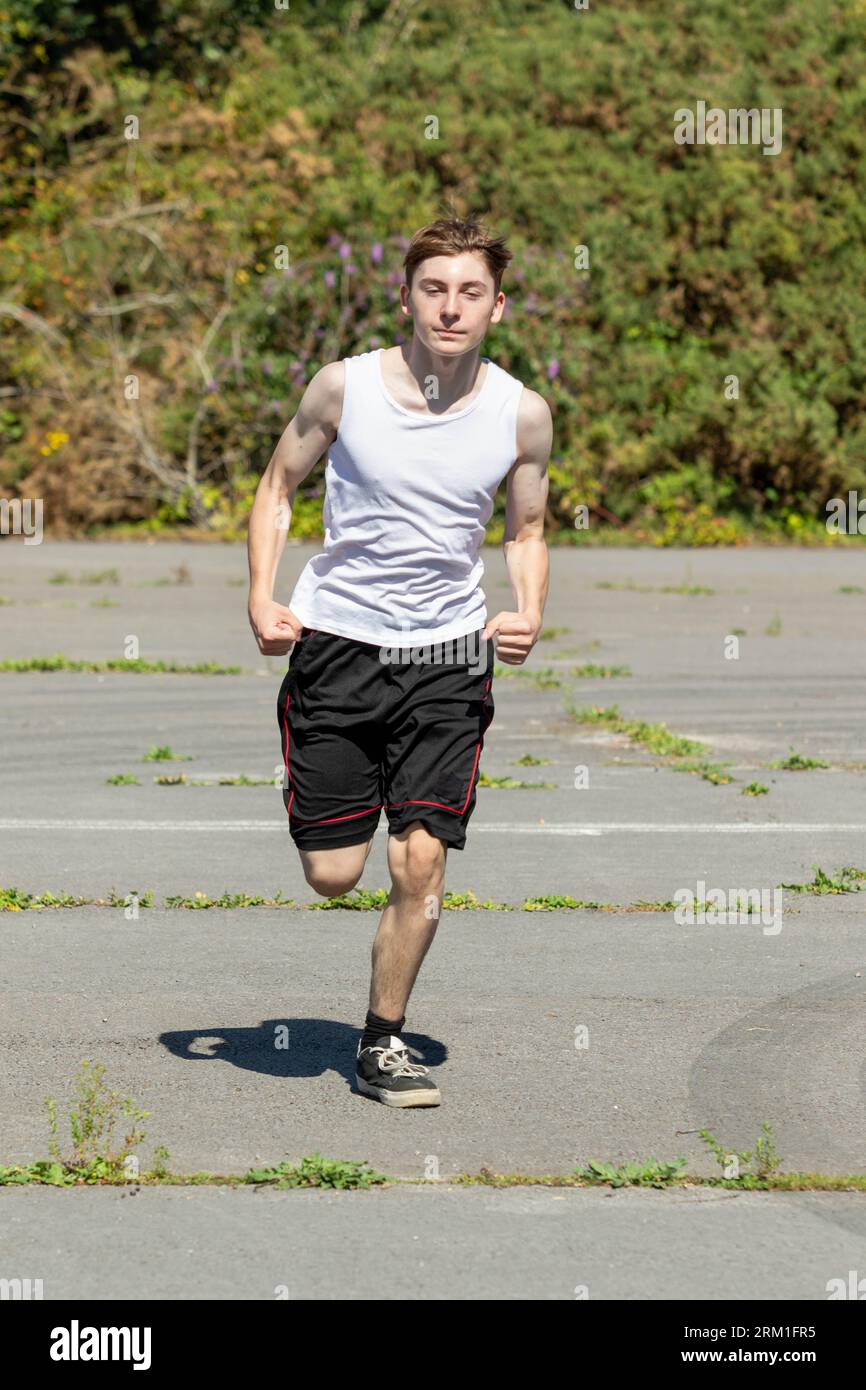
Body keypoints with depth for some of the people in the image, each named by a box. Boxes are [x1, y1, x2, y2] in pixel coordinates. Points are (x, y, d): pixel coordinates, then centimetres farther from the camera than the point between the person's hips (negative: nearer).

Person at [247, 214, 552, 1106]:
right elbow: (279, 486, 5)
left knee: (421, 863, -7)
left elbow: (526, 531, 10)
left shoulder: (522, 414, -5)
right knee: (332, 874, 0)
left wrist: (529, 616, -8)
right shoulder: (344, 387, -10)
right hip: (337, 642, -1)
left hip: (448, 657, 1)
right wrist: (262, 600, -8)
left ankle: (382, 1045, 14)